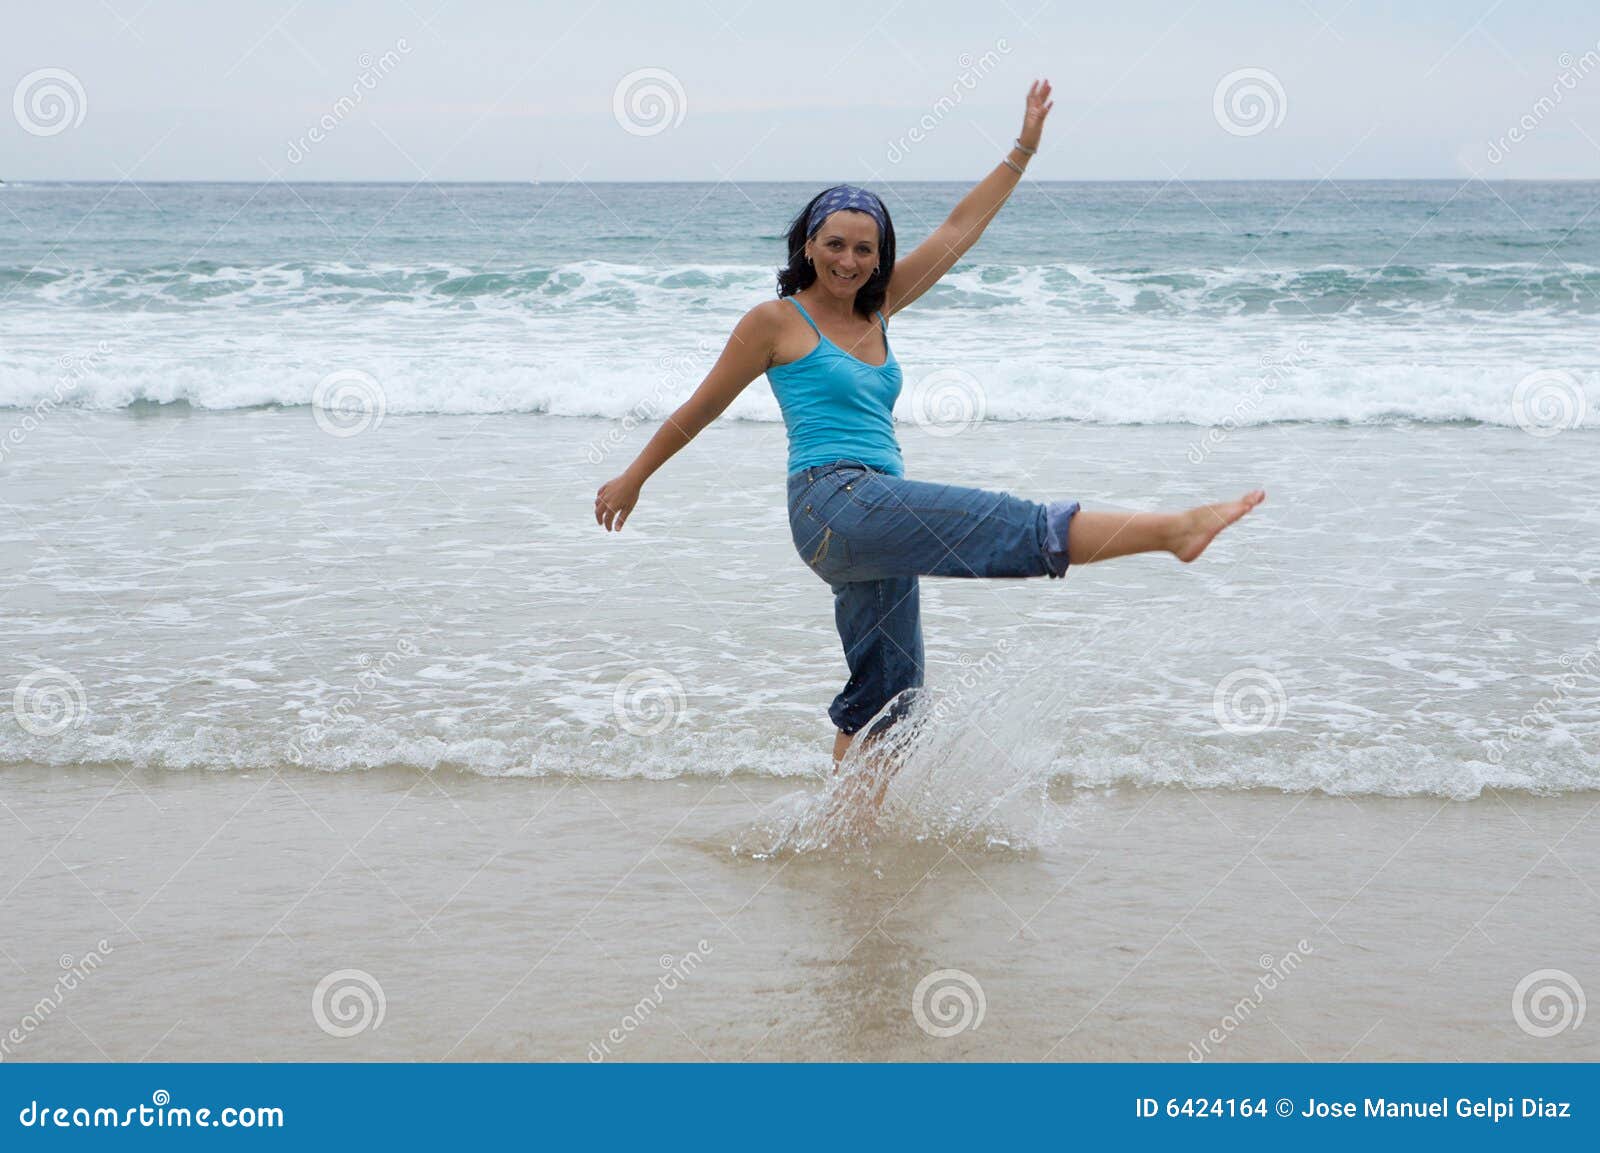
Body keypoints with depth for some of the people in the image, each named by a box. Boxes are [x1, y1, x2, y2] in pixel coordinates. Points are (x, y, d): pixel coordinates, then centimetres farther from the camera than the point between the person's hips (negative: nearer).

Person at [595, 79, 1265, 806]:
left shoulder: (877, 312, 18)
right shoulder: (776, 322, 2)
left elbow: (959, 231, 19)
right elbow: (701, 409, 10)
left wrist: (1024, 150, 18)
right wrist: (633, 476, 17)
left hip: (879, 516, 8)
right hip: (834, 501, -8)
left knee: (885, 694, 8)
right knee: (1017, 527, -16)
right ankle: (1174, 530, -16)